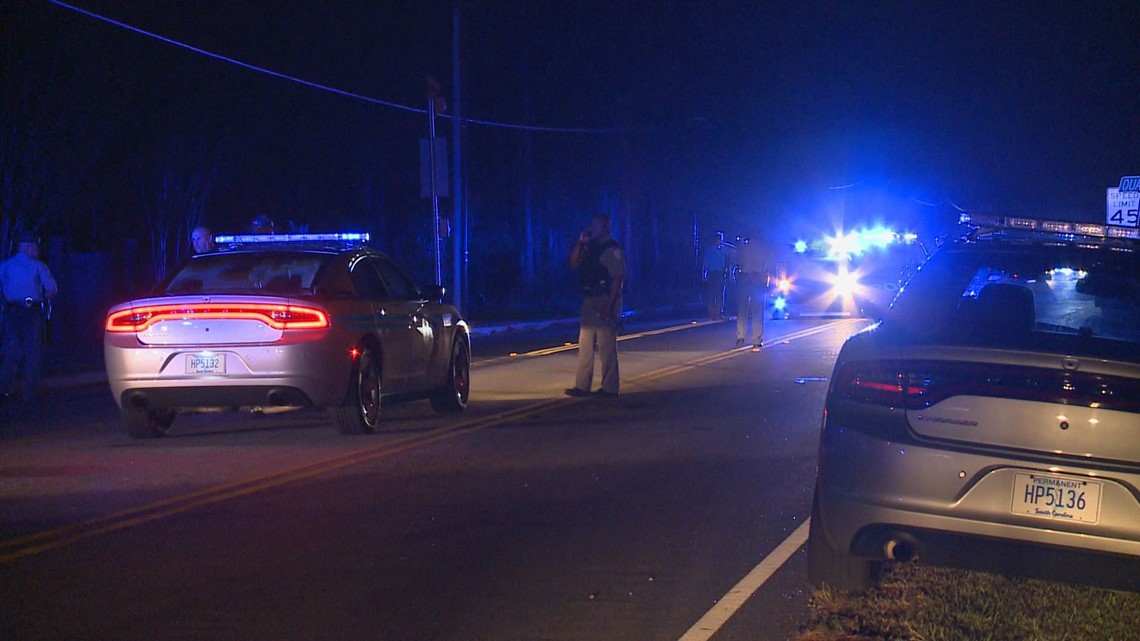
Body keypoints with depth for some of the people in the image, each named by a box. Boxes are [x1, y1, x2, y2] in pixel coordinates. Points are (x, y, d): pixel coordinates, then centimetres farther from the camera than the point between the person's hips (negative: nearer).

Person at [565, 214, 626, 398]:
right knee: (585, 344, 9)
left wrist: (609, 306, -21)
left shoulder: (613, 250, -10)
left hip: (606, 301, -8)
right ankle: (582, 386, 14)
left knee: (606, 346, -3)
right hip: (589, 300, 8)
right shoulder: (590, 247, 13)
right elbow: (573, 263, 11)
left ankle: (609, 388, 3)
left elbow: (618, 278, -15)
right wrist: (580, 242, -1)